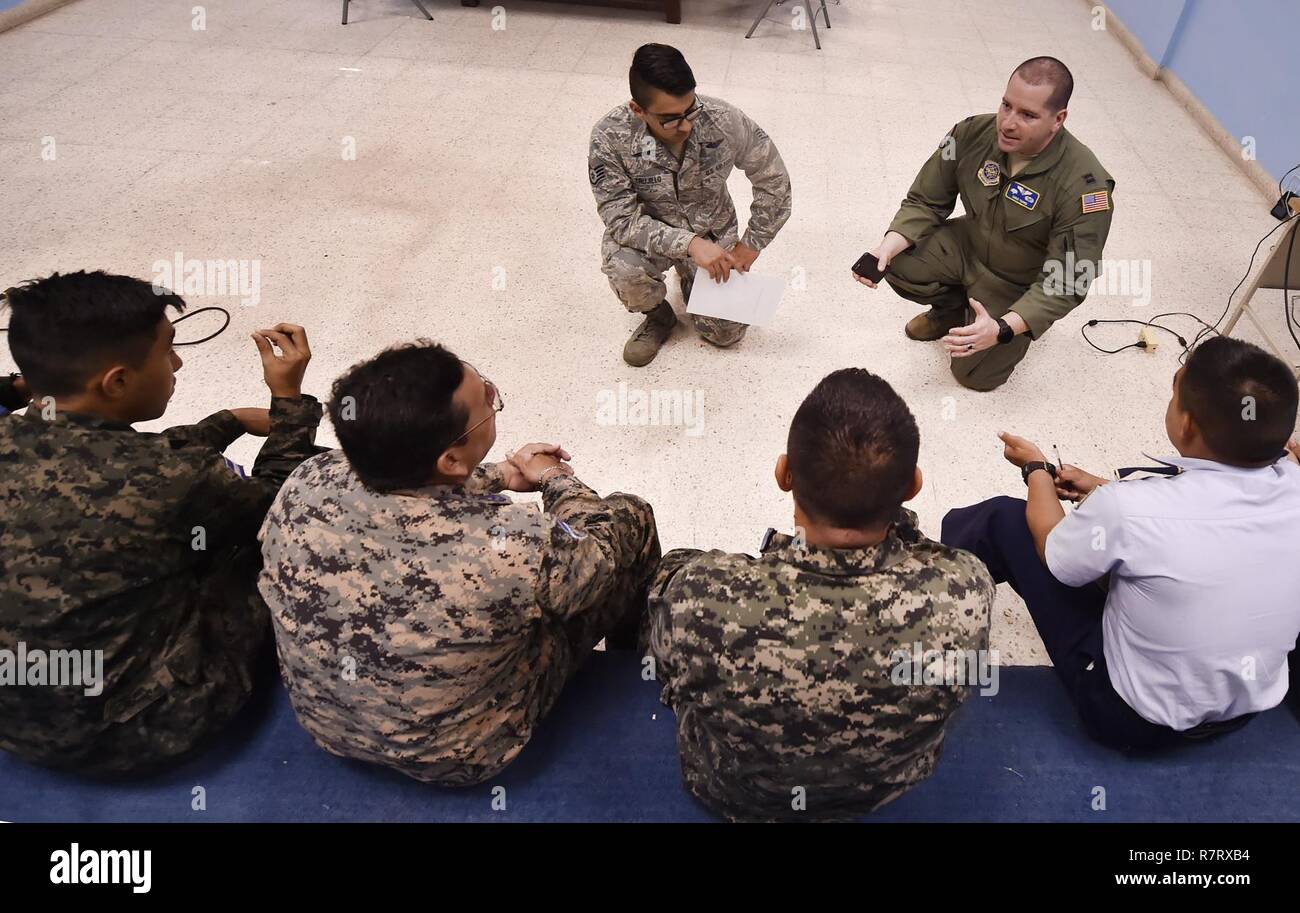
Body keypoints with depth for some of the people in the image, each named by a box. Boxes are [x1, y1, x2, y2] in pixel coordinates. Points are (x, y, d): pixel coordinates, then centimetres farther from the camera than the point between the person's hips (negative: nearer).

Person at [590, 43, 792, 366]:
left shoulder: (725, 120, -25)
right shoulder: (610, 137, -28)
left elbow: (773, 178, -10)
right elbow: (620, 218, -27)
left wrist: (751, 244, -9)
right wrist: (688, 244, -37)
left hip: (713, 231, 2)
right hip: (648, 233, -1)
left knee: (726, 333, -4)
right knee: (623, 269, -35)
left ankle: (689, 277, 29)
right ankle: (658, 316, 2)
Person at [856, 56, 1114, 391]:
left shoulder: (1085, 185, -31)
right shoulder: (973, 133, -19)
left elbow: (1066, 283, -28)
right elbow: (925, 202, -9)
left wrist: (1002, 329, -42)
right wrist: (887, 247, -29)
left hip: (1021, 285, -4)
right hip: (968, 246, 4)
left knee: (975, 373, -12)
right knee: (899, 263, -22)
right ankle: (953, 308, 11)